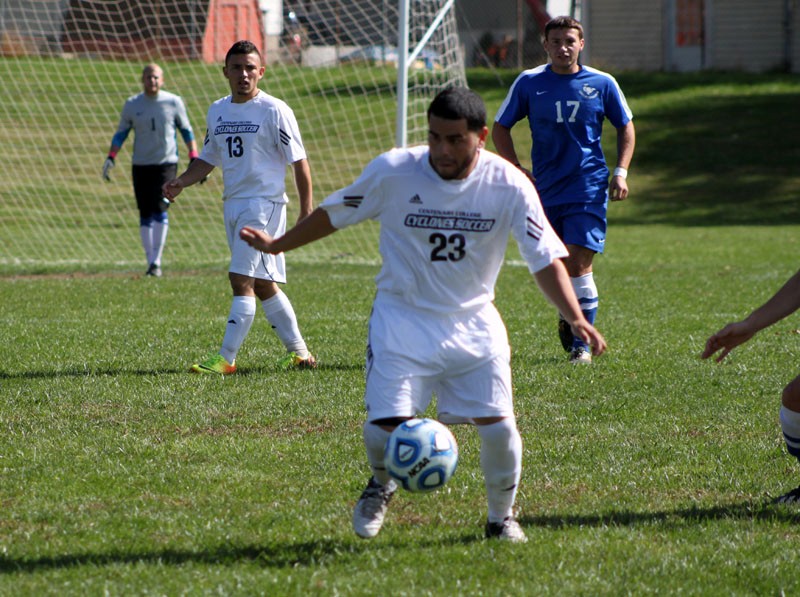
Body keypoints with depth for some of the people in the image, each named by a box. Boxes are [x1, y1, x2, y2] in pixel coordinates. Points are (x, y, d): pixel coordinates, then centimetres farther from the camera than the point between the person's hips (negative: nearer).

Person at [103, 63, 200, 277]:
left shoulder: (173, 102, 1)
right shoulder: (132, 105, 5)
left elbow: (186, 130, 8)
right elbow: (121, 133, 12)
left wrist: (194, 158, 1)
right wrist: (110, 158, -1)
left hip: (166, 163, -2)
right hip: (140, 165, 2)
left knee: (159, 209, -15)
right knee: (145, 214, 2)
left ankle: (156, 261, -12)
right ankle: (150, 261, 9)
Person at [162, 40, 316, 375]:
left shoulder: (274, 111, -7)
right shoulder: (217, 111, 12)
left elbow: (299, 161, -7)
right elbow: (208, 159, 20)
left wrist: (306, 209, -12)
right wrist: (181, 182, 3)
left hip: (264, 204, -7)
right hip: (232, 205, 7)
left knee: (242, 280, -13)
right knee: (263, 285, 11)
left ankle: (226, 359, -13)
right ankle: (299, 352, 21)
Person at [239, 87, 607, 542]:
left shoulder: (509, 186, -13)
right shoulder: (392, 172, -14)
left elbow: (546, 260, -12)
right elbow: (334, 214, 4)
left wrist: (577, 319, -26)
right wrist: (278, 245, 13)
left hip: (473, 322, 1)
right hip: (403, 319, -1)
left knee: (499, 427, -9)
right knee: (385, 428, -13)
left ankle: (502, 516, 21)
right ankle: (382, 485, 25)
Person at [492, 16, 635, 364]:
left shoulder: (601, 84, 1)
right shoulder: (529, 83, 1)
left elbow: (625, 127, 14)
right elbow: (500, 128, 9)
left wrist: (621, 172, 2)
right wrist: (517, 170, -2)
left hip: (588, 189, -2)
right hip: (545, 190, 2)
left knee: (578, 265, -11)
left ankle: (581, 342, -3)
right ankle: (568, 319, 33)